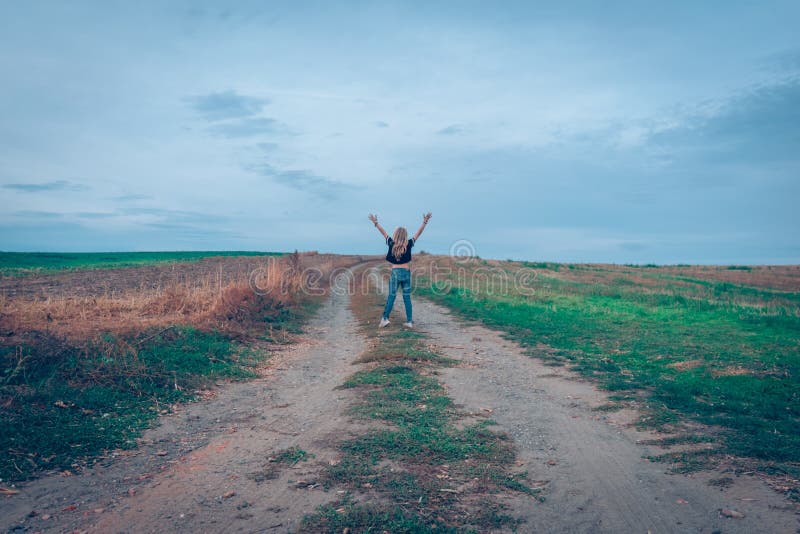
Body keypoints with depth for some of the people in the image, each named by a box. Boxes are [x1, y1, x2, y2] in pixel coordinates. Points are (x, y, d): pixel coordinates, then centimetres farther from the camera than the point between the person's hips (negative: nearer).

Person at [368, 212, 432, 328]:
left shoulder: (391, 244, -3)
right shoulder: (409, 245, -3)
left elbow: (383, 232, 6)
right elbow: (418, 233, 1)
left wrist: (375, 222, 15)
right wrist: (425, 222, 2)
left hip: (395, 272, -1)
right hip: (406, 273, 1)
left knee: (391, 296, 5)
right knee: (407, 297, 4)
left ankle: (385, 318, 0)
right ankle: (409, 321, 4)